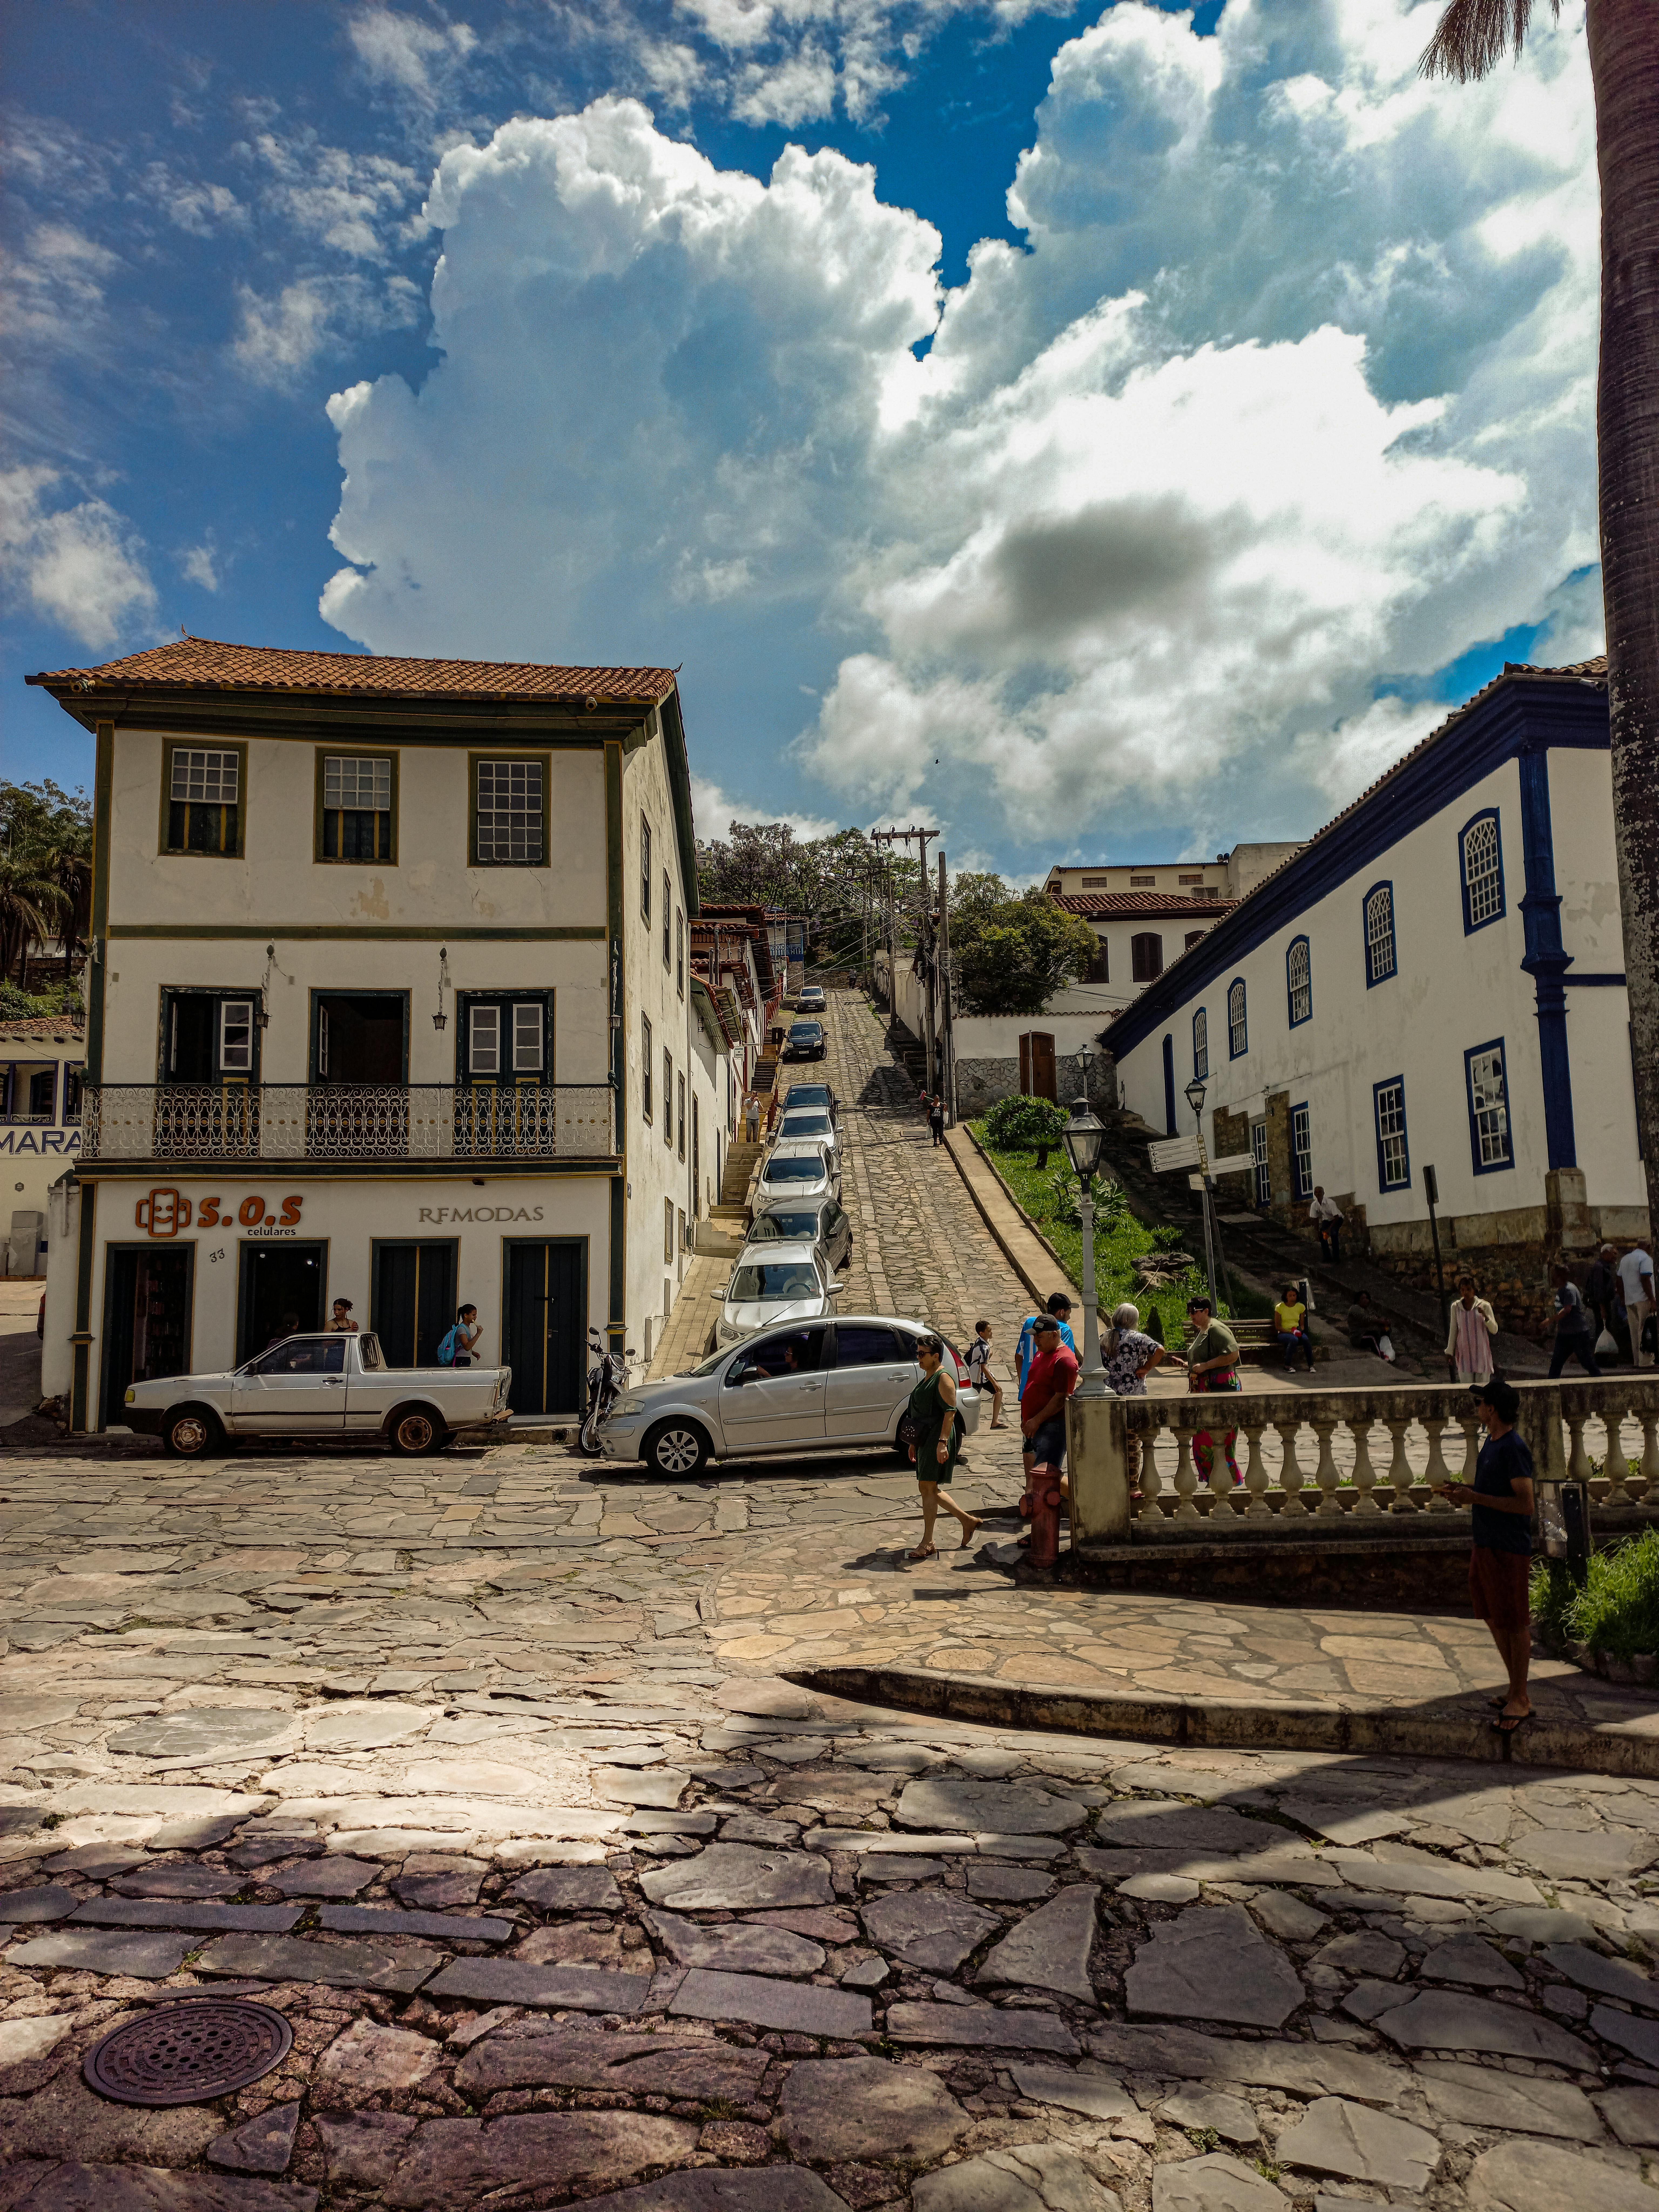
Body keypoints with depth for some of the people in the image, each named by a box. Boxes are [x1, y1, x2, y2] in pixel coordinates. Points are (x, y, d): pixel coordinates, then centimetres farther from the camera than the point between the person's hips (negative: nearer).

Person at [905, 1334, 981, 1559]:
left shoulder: (943, 1379, -12)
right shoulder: (927, 1378, 17)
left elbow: (950, 1411, -20)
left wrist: (942, 1442, -27)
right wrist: (915, 1442, 23)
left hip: (938, 1439, -10)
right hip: (926, 1439, 10)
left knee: (928, 1487, -7)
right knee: (928, 1488, 13)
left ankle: (927, 1544, -1)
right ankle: (968, 1521, 24)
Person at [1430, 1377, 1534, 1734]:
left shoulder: (1513, 1449, -21)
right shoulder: (1492, 1442, 9)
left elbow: (1525, 1504, -24)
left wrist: (1475, 1498, -23)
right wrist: (1464, 1488, 5)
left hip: (1509, 1550, -10)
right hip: (1486, 1543, 10)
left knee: (1514, 1624, 1)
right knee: (1495, 1619, 17)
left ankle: (1521, 1701, 12)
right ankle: (1516, 1689, 30)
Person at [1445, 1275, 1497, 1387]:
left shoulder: (1484, 1306, -4)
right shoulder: (1455, 1307, 1)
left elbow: (1494, 1330, -4)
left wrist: (1485, 1316, -21)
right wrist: (1450, 1353, 7)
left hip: (1482, 1353, -1)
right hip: (1464, 1353, 1)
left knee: (1483, 1387, -1)